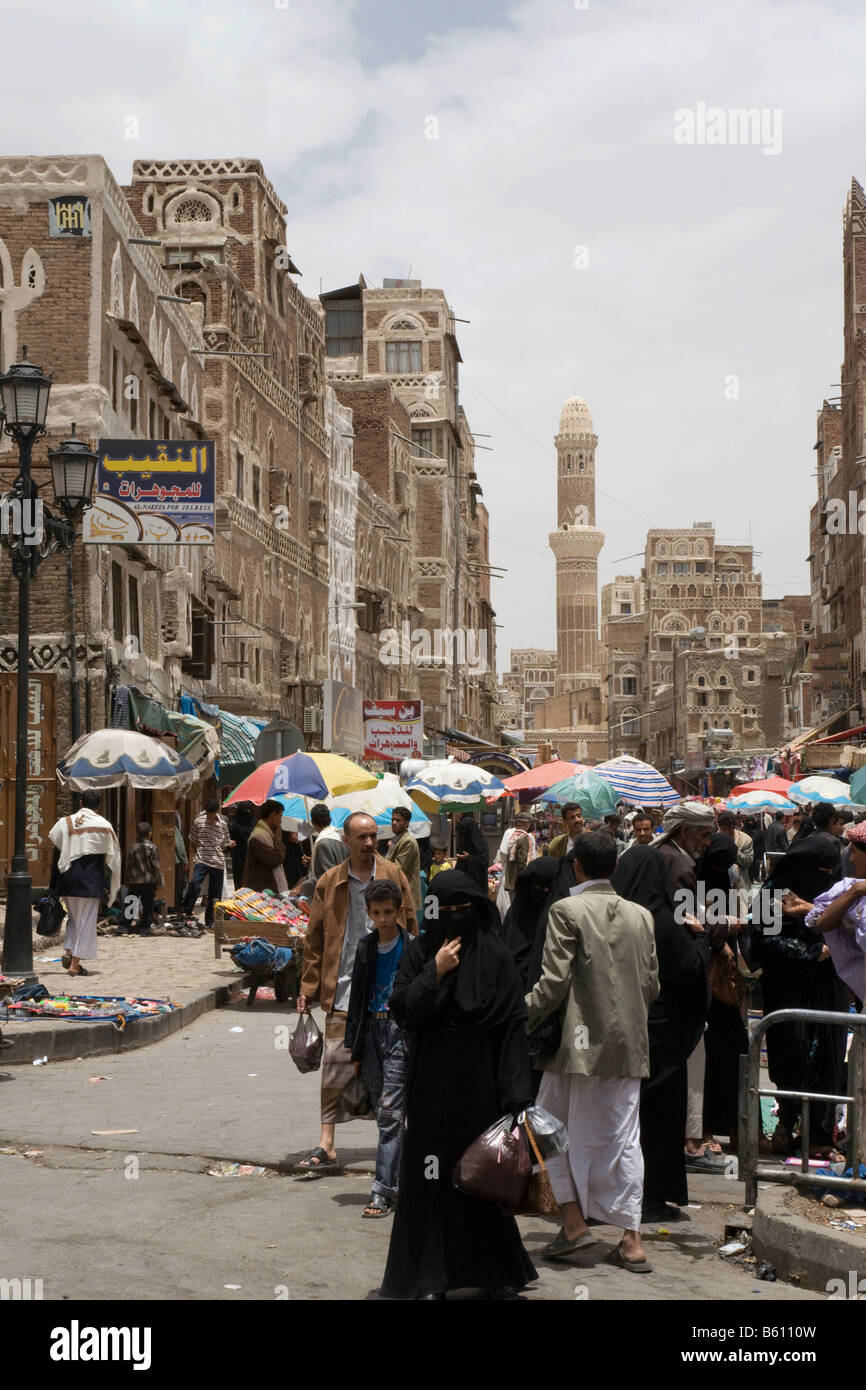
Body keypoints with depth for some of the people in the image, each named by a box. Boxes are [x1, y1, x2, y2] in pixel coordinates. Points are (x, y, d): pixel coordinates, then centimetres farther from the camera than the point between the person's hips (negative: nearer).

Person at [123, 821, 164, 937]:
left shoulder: (133, 847, 2)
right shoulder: (152, 847, -7)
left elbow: (128, 865, 6)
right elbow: (156, 866, -7)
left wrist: (128, 882, 15)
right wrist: (159, 882, 0)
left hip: (134, 881, 3)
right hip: (149, 881, -3)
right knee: (147, 906, 4)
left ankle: (123, 927, 3)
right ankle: (144, 929, 4)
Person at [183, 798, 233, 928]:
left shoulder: (222, 825, 7)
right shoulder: (198, 822, 2)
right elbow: (192, 842, 10)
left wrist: (229, 844, 1)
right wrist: (195, 855, 4)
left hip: (218, 863, 3)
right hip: (201, 860, -3)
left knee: (215, 895, 6)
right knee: (195, 884, -28)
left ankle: (210, 921, 17)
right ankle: (185, 912, -17)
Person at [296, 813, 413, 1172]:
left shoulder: (393, 875, 3)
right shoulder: (330, 882, 2)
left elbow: (410, 929, 6)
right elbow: (315, 939, 6)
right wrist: (309, 989, 2)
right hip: (345, 987, 0)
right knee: (336, 1063, -5)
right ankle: (326, 1146, -2)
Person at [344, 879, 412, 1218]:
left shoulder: (412, 948, -6)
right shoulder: (366, 948, 10)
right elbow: (357, 997, 15)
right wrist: (355, 1048, 14)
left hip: (400, 1033, -6)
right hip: (372, 1031, 6)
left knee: (390, 1111, -10)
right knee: (384, 1112, 10)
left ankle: (384, 1190, -9)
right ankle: (401, 1177, 23)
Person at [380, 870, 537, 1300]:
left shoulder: (496, 956, -3)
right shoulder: (419, 953, 2)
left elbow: (514, 1024, -5)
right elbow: (400, 1011, -5)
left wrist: (514, 1094, -9)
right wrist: (435, 972, -16)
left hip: (480, 1083, -1)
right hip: (431, 1086, 1)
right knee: (433, 1177, 2)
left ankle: (497, 1272, 20)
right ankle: (430, 1276, 10)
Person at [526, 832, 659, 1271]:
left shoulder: (567, 910, -9)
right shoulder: (640, 915, 7)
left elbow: (554, 982, -14)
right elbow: (651, 984, 10)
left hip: (580, 1039, -5)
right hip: (629, 1045, 5)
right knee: (622, 1138, 8)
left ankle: (574, 1222, 5)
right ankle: (631, 1239, 8)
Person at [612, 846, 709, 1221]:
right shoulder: (661, 920, -16)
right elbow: (691, 967, -12)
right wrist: (698, 936, 5)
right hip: (659, 1028, -5)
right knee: (656, 1106, 5)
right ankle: (652, 1197, 8)